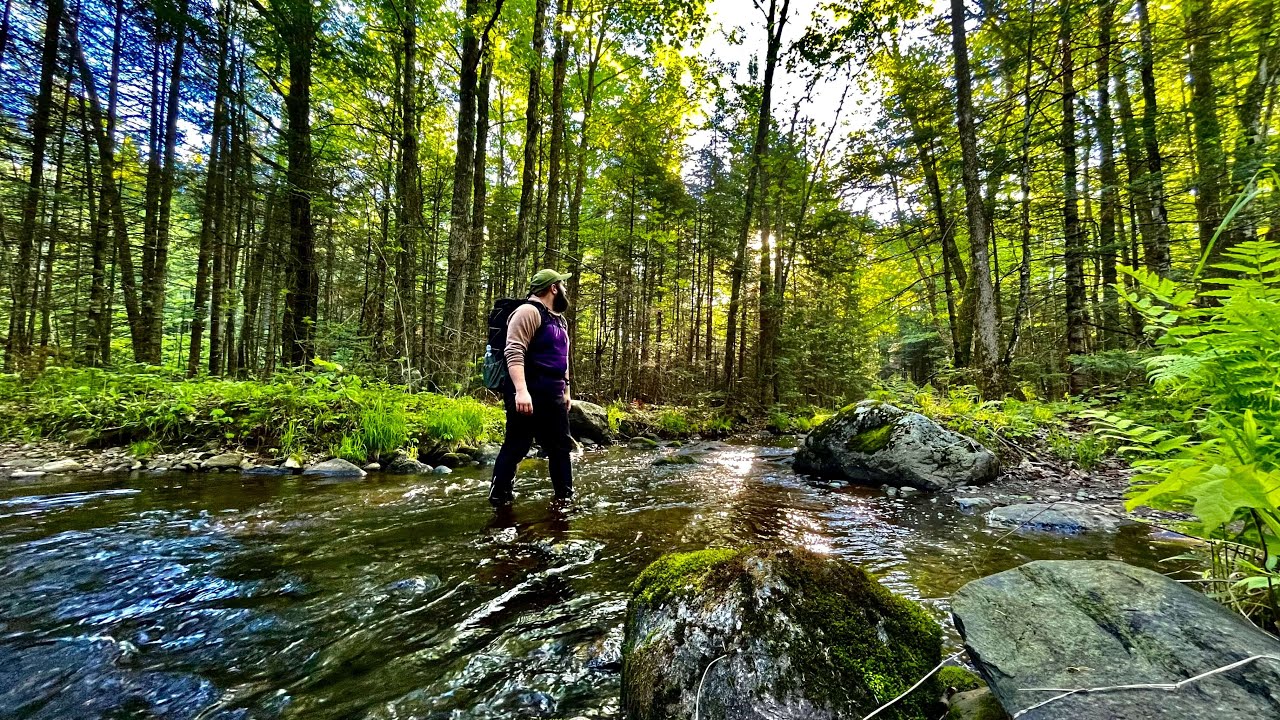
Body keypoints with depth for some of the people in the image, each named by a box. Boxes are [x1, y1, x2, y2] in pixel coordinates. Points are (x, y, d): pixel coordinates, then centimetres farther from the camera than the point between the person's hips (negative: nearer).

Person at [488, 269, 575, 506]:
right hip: (528, 394, -9)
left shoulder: (559, 319, 19)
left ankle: (565, 496, 24)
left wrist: (565, 390, 23)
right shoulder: (529, 312, -11)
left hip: (552, 395, 9)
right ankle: (499, 496, 14)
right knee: (516, 446, 0)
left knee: (561, 445, 13)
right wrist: (521, 390, -31)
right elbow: (514, 353, -22)